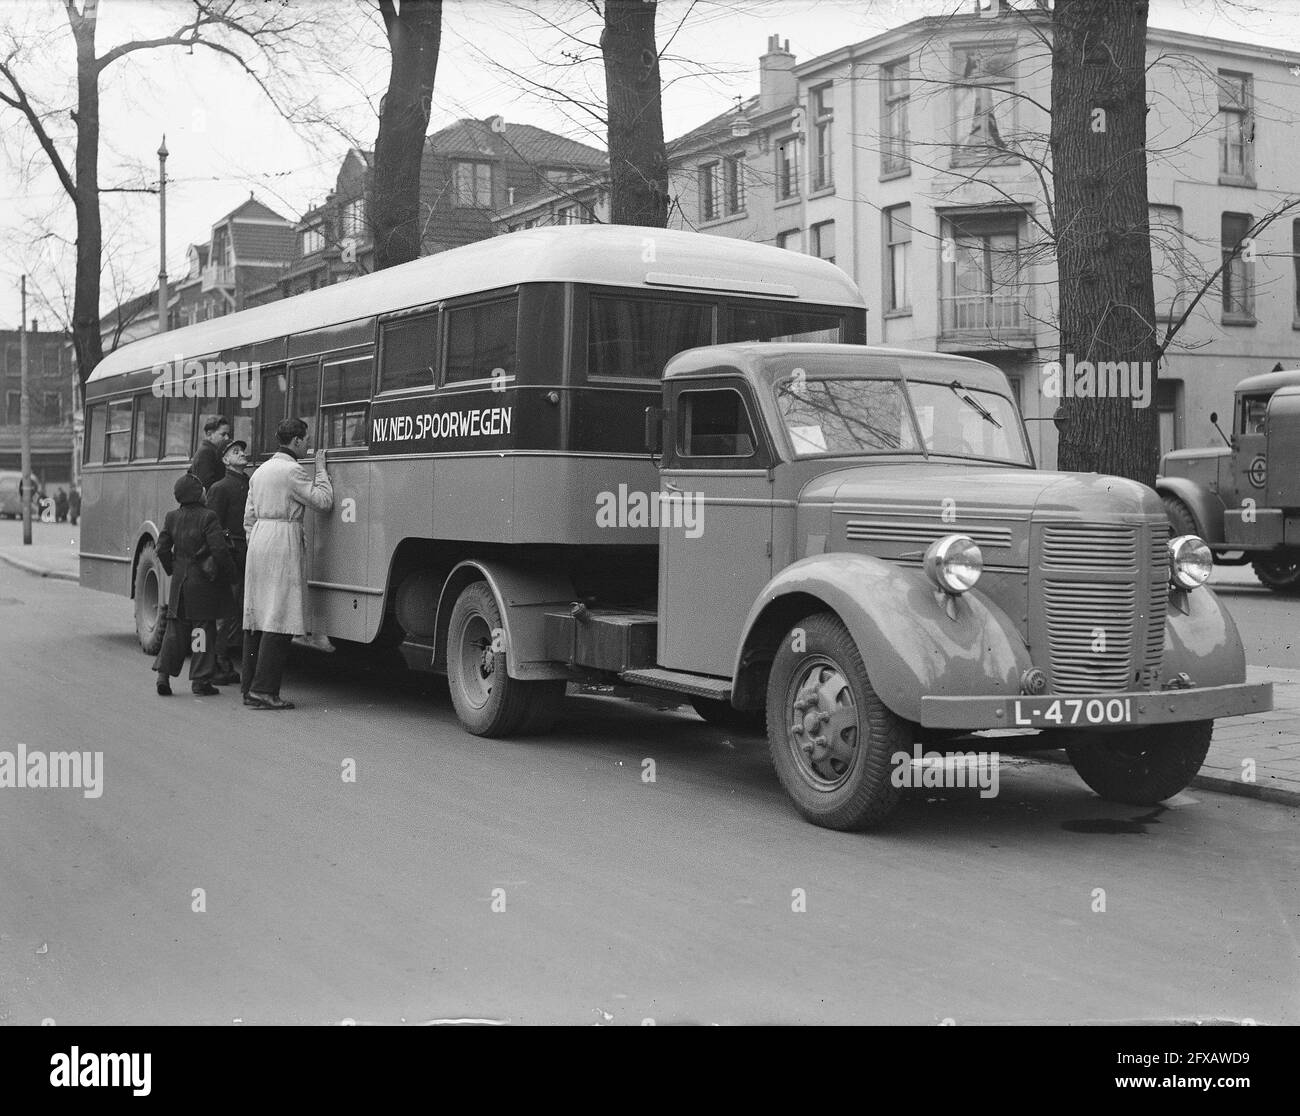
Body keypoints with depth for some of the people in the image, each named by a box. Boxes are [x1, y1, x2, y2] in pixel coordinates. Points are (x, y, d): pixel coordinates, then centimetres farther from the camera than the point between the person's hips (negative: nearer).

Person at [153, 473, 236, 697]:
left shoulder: (172, 517, 3)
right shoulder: (208, 517, -14)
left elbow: (162, 549, 5)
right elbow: (219, 550, -19)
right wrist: (229, 572, -5)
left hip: (179, 583, 5)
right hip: (203, 584, -5)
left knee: (176, 629, 14)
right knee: (203, 629, 2)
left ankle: (163, 674, 8)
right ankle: (201, 680, 5)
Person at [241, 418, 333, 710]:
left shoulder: (261, 470, 18)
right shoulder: (292, 471, -9)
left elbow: (249, 517, 19)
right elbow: (323, 501, -6)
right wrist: (321, 468, 5)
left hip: (259, 541, 9)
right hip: (283, 544, -9)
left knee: (256, 614, 10)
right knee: (280, 617, -9)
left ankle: (249, 686, 12)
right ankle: (263, 690, -12)